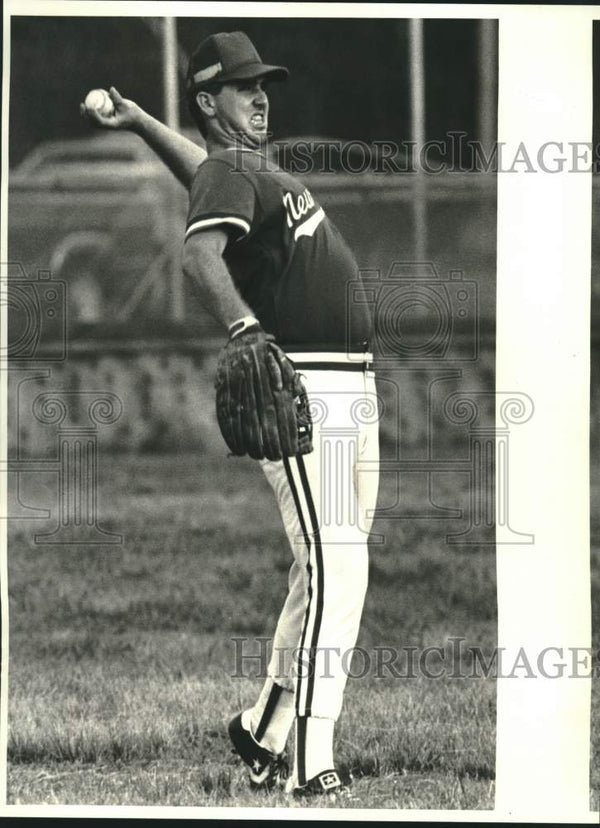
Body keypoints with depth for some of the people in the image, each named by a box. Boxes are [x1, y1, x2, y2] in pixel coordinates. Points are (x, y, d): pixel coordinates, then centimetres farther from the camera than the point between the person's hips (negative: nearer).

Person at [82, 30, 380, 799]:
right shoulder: (226, 172, -9)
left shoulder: (258, 166, 19)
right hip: (298, 389, -10)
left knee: (330, 571, 13)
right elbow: (201, 251, -27)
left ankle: (264, 729, 22)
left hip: (353, 389, 10)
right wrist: (245, 328, -43)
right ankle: (313, 760, -20)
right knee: (332, 567, -16)